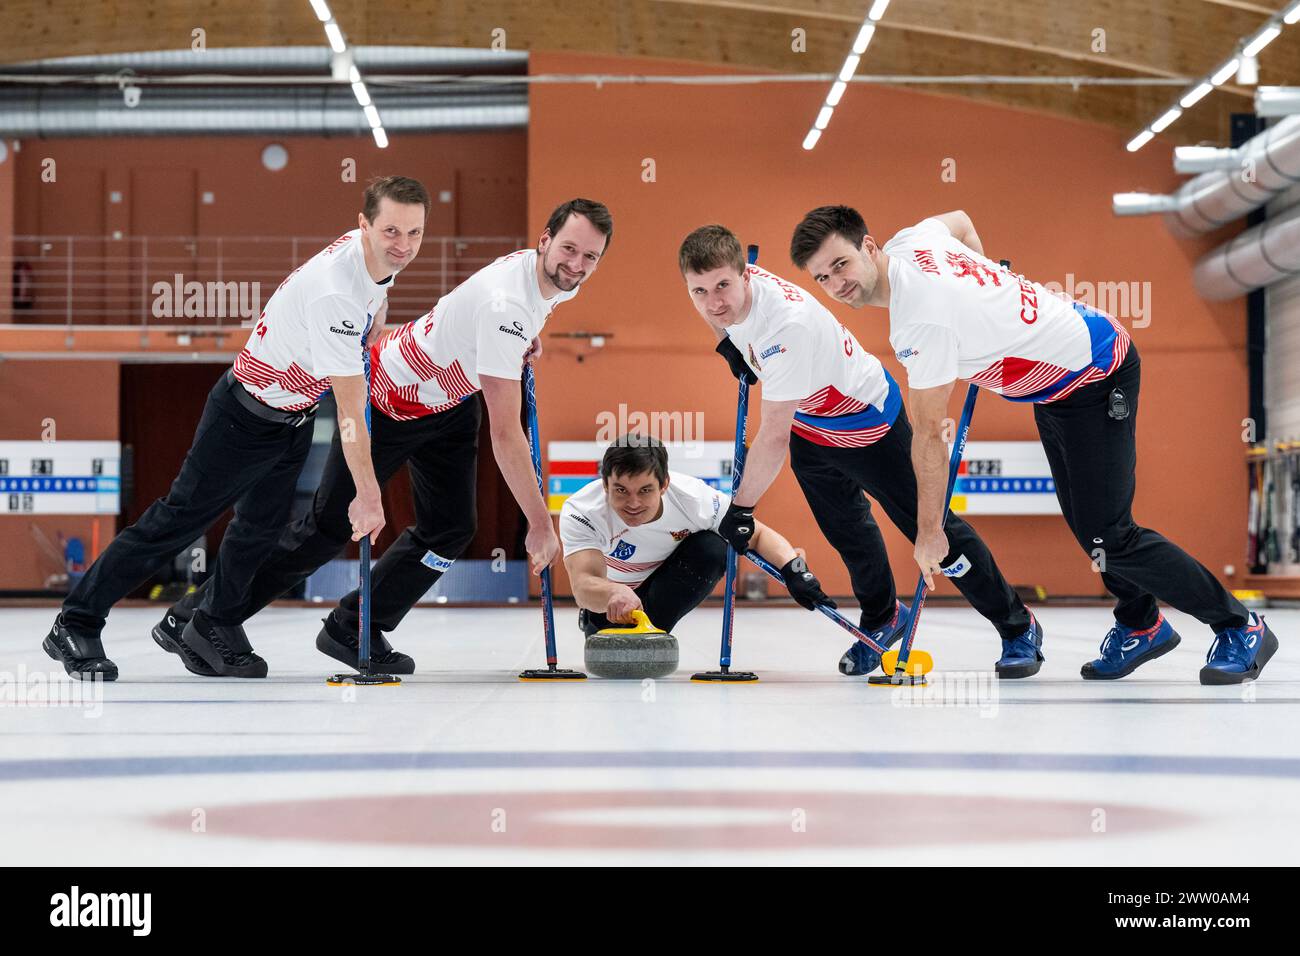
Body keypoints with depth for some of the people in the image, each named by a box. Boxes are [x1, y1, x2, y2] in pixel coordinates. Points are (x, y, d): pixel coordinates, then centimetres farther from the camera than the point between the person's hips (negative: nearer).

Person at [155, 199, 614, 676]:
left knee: (450, 532, 0)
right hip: (391, 401, -8)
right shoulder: (505, 304, -39)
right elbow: (505, 434, -39)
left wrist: (522, 341, 1)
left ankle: (354, 630, 15)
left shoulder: (554, 279, -12)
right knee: (329, 526, 1)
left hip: (453, 401, 8)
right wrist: (541, 525, -36)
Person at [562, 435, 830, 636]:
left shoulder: (693, 498, -32)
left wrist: (793, 569, -39)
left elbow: (759, 535, -19)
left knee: (713, 547, -27)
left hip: (668, 585, -1)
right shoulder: (580, 512, -36)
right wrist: (613, 594, -74)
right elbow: (584, 586, -50)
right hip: (608, 595, 1)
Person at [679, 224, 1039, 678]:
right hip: (811, 423, 8)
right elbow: (713, 309, 14)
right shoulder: (732, 287, -16)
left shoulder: (786, 325, -41)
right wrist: (729, 345, -3)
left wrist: (741, 508, -29)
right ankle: (881, 619, 44)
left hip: (868, 423, -8)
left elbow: (774, 437, -37)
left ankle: (1019, 628, 12)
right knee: (846, 531, 20)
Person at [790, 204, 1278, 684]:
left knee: (1107, 537, -12)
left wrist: (929, 529, -12)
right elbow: (961, 221, 21)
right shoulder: (909, 239, -5)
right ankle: (1140, 626, 30)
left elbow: (929, 434, -22)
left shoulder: (920, 319, -31)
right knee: (1084, 521, 14)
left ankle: (1240, 629, 1)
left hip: (1095, 381, -10)